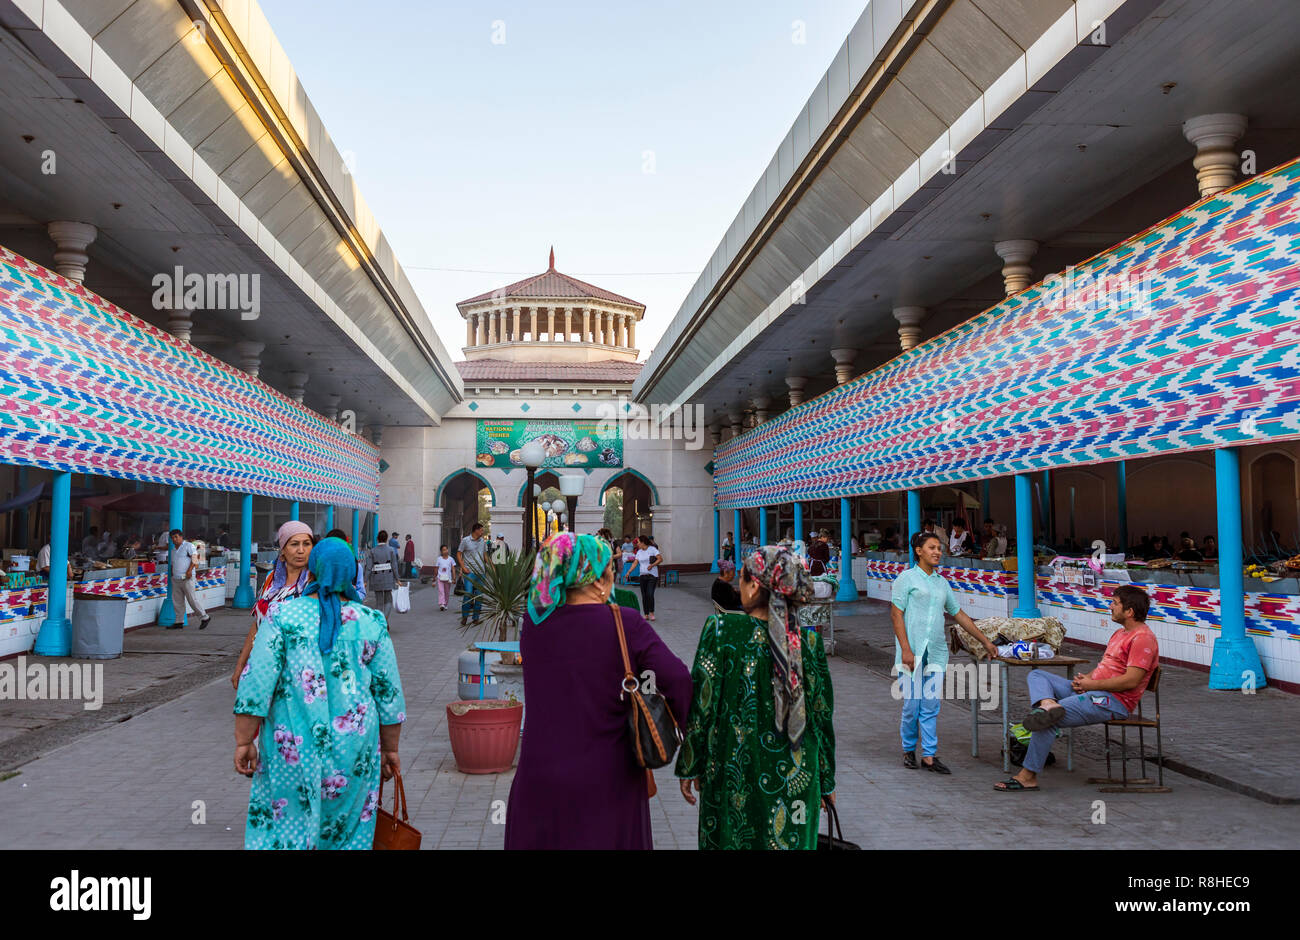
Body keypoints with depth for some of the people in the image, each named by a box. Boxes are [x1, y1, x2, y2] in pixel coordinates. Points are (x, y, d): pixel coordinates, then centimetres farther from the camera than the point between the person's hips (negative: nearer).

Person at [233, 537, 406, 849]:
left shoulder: (283, 616, -6)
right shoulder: (371, 624, -1)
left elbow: (257, 684, -10)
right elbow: (389, 693, 3)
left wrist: (244, 742, -3)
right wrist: (389, 749, 12)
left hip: (293, 749, -1)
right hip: (354, 750, 1)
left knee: (282, 832, 9)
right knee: (348, 831, 14)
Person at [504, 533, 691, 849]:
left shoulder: (533, 622, -5)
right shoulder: (625, 624, -15)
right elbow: (677, 680, -19)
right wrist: (678, 723, 0)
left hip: (540, 776, 3)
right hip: (608, 784, -3)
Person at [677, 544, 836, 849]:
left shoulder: (721, 629, -14)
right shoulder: (809, 640, -7)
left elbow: (701, 706, -12)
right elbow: (822, 715, 0)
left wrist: (689, 767, 0)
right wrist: (826, 780, 13)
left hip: (733, 771, -2)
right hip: (796, 778, 2)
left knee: (730, 839, 16)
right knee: (791, 841, 18)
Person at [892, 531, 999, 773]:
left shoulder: (942, 583, 16)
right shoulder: (907, 578, -2)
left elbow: (960, 615, 22)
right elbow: (896, 614, -6)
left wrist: (986, 641, 22)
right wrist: (906, 649, -14)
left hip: (936, 652, 5)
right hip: (912, 652, -5)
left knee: (931, 706, 4)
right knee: (912, 705, 0)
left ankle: (929, 755, 9)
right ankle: (908, 751, 17)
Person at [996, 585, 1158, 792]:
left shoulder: (1143, 637, -12)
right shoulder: (1120, 633, 22)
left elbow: (1131, 681, -20)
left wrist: (1091, 684, -13)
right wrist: (1086, 678, 4)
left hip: (1113, 701, -11)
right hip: (1091, 690, 11)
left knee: (1048, 721, -22)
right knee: (1036, 675, 1)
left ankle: (1028, 776, -15)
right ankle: (1048, 704, -33)